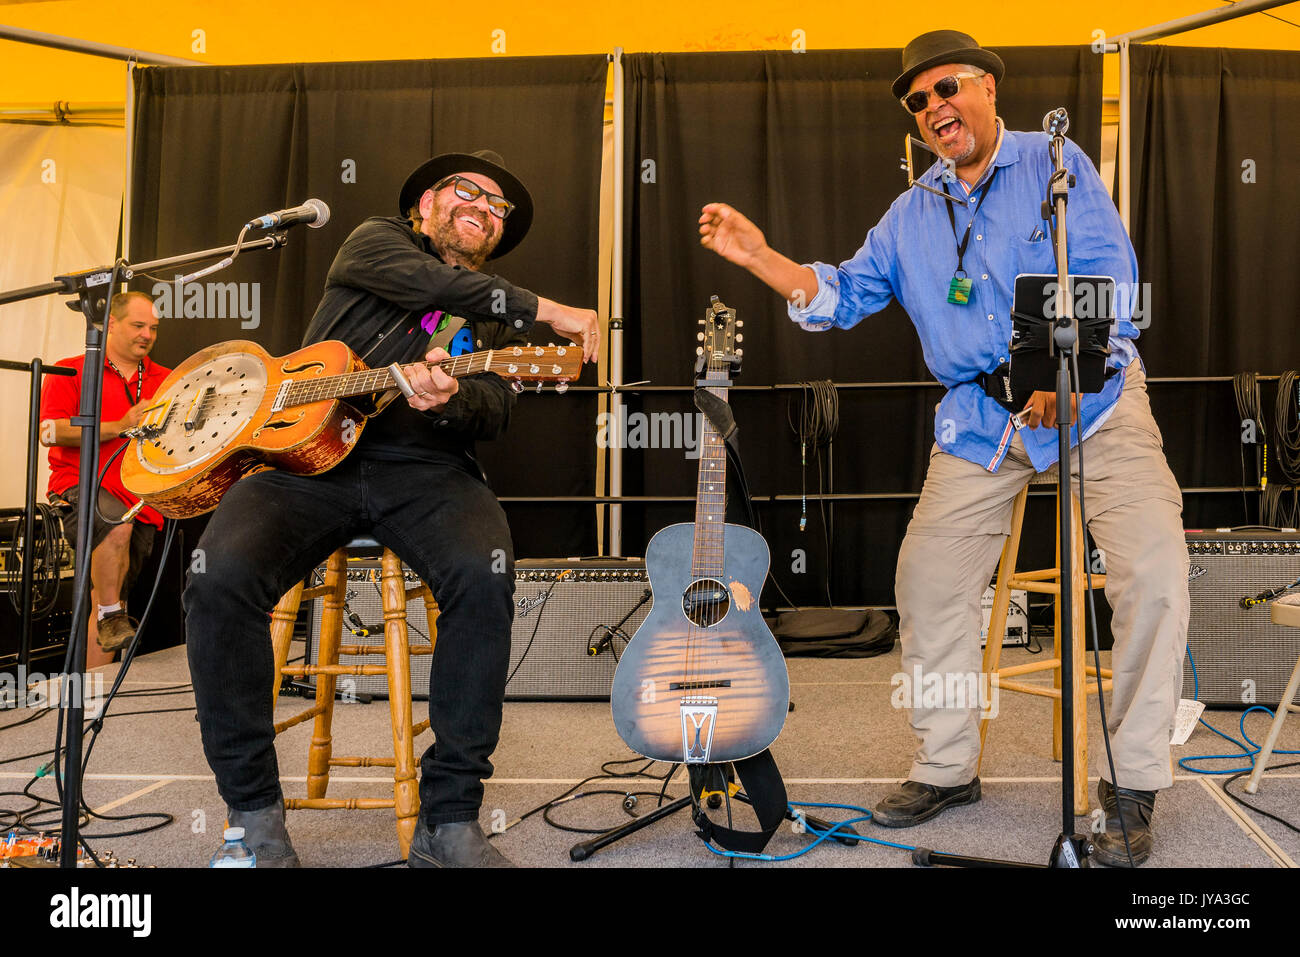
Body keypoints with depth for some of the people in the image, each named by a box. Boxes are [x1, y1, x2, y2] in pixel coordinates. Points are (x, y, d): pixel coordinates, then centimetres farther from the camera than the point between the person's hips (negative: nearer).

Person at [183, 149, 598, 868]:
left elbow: (495, 411, 4)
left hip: (427, 465, 2)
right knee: (222, 574, -28)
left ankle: (448, 822, -17)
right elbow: (428, 280, -8)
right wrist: (545, 310, -8)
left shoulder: (498, 318, 23)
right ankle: (255, 819, -9)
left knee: (484, 576, -31)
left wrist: (447, 397, -20)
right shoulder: (375, 242, 18)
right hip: (312, 452, -1)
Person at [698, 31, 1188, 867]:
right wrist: (759, 256, -4)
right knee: (928, 576, -1)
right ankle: (946, 768, 16)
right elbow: (843, 296, 11)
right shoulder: (911, 216, 14)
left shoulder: (1057, 165, 1)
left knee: (1153, 568, -19)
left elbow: (1110, 278, -9)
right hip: (983, 415, 4)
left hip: (1096, 393, -3)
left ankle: (1134, 785, -3)